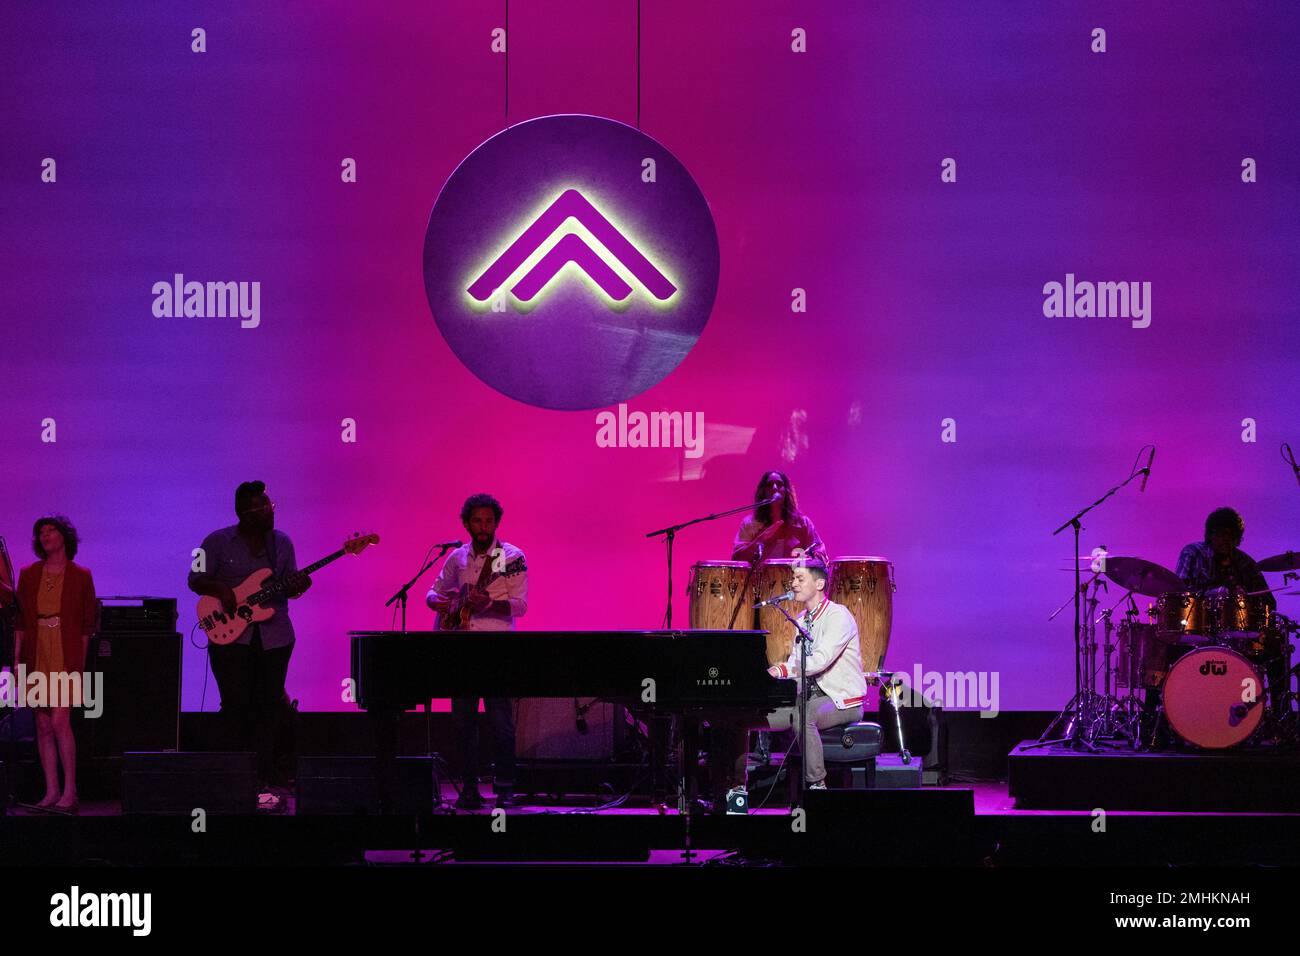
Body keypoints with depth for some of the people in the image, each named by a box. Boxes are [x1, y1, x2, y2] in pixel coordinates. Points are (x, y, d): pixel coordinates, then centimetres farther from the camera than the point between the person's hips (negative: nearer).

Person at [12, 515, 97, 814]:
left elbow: (87, 624, 2)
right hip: (37, 658, 4)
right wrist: (17, 660, 4)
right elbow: (21, 621, 11)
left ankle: (70, 793, -9)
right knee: (43, 726, 3)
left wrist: (80, 663, -3)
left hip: (67, 657, -4)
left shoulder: (80, 576, 2)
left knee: (60, 721, -14)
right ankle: (51, 791, 8)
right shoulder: (29, 575, 10)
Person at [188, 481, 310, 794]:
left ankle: (264, 770, 8)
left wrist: (297, 586, -12)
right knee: (235, 703, -3)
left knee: (269, 704, 2)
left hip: (274, 636, 3)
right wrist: (221, 590, -19)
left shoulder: (282, 543, 9)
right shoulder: (218, 542, -1)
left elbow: (288, 585, 11)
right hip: (230, 636, -3)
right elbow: (196, 579, -1)